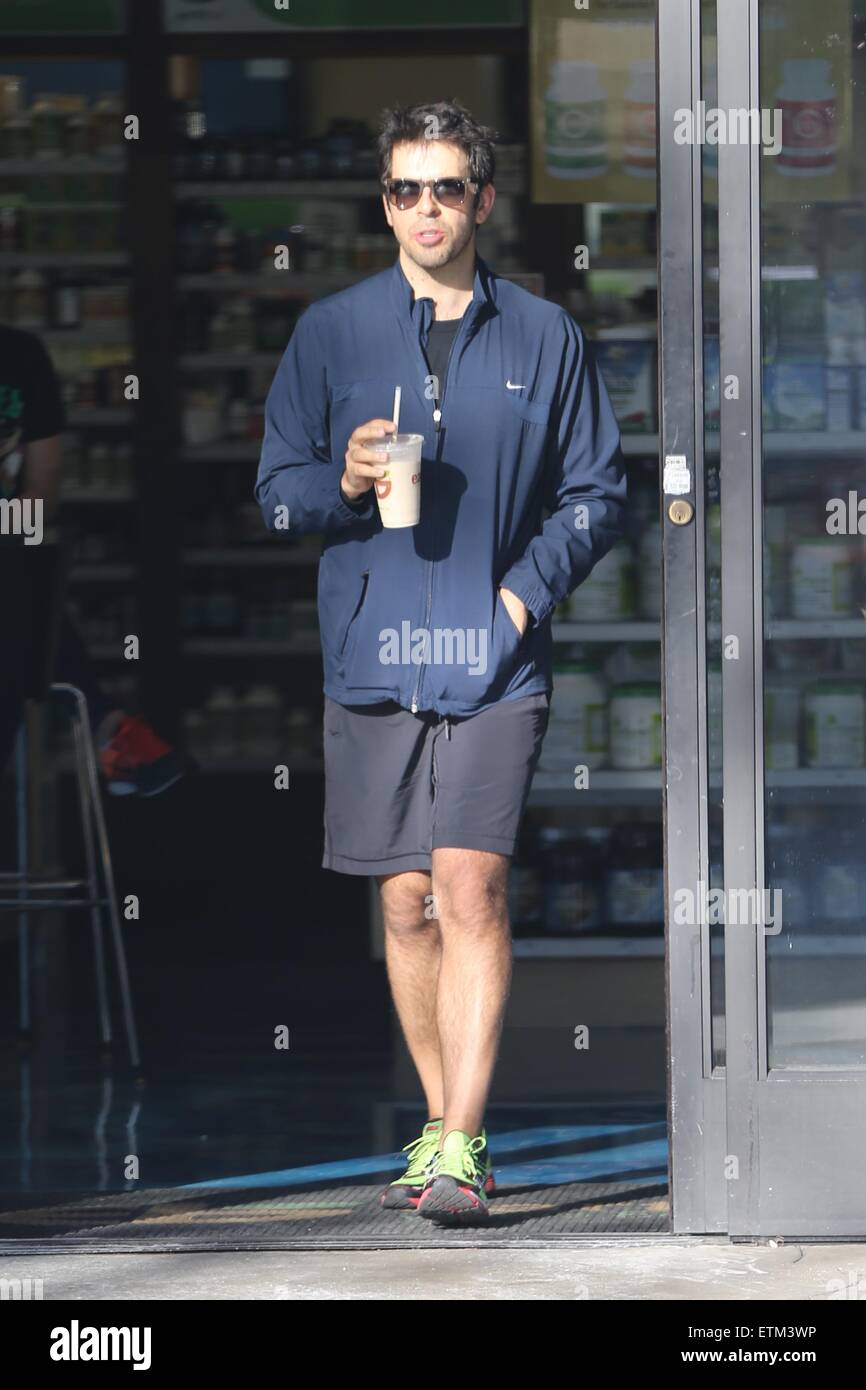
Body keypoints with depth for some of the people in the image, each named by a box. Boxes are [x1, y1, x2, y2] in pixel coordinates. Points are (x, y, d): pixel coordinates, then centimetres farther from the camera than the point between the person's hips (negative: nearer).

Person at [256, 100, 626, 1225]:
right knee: (406, 902, 7)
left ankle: (463, 1149, -15)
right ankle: (443, 1124, 21)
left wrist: (527, 588, -4)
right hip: (372, 656, 2)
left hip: (496, 658, -2)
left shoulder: (544, 337, 7)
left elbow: (598, 491, 11)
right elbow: (277, 488, 10)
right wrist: (344, 483, -12)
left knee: (470, 887, -14)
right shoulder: (331, 332, 8)